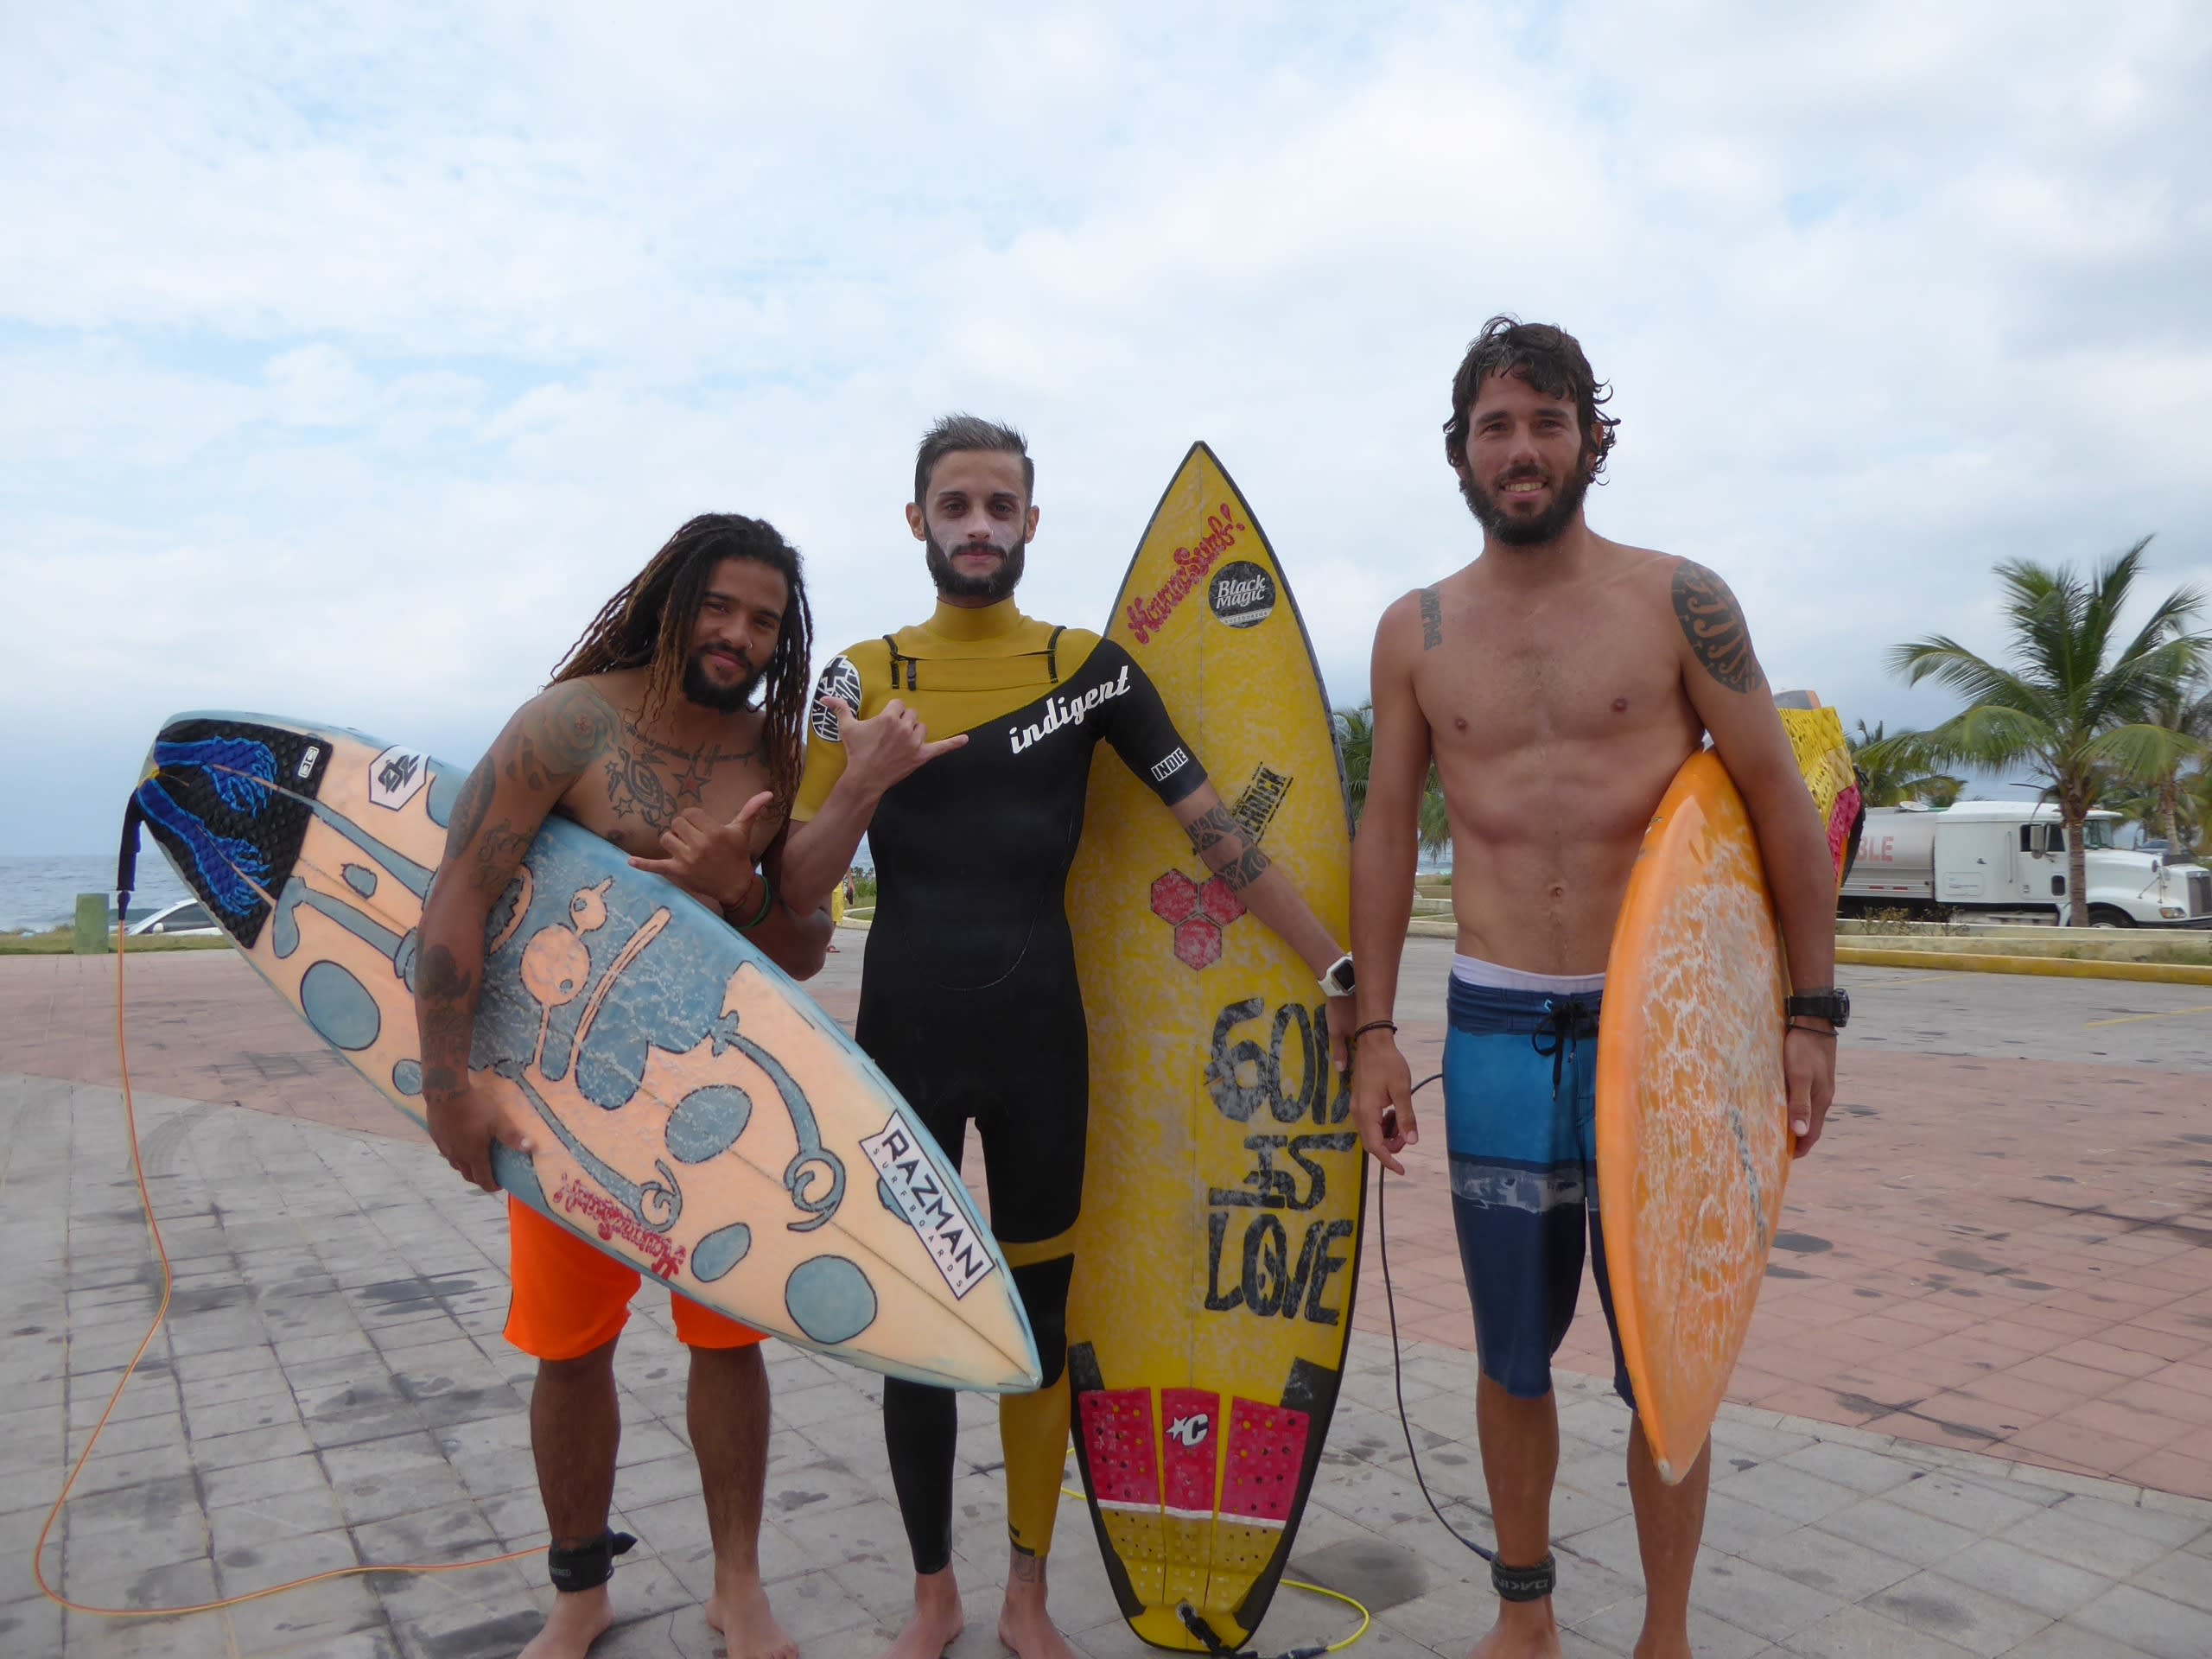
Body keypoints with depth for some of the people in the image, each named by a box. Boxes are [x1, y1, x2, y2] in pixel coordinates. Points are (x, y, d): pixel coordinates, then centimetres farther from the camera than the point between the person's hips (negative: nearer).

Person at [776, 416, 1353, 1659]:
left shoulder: (1089, 667, 0)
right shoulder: (863, 677, 2)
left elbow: (1213, 827, -3)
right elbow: (800, 887, 0)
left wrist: (1342, 968, -7)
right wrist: (865, 782, -20)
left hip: (1040, 1039, 0)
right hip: (905, 1036, 1)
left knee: (1040, 1320, 10)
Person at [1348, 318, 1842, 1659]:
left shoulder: (1678, 601, -1)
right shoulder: (1417, 630, 5)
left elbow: (1783, 806, 2)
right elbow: (1387, 829, 8)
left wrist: (1813, 1011, -1)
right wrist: (1374, 1029, 5)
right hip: (1496, 1029, 2)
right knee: (1513, 1356, 13)